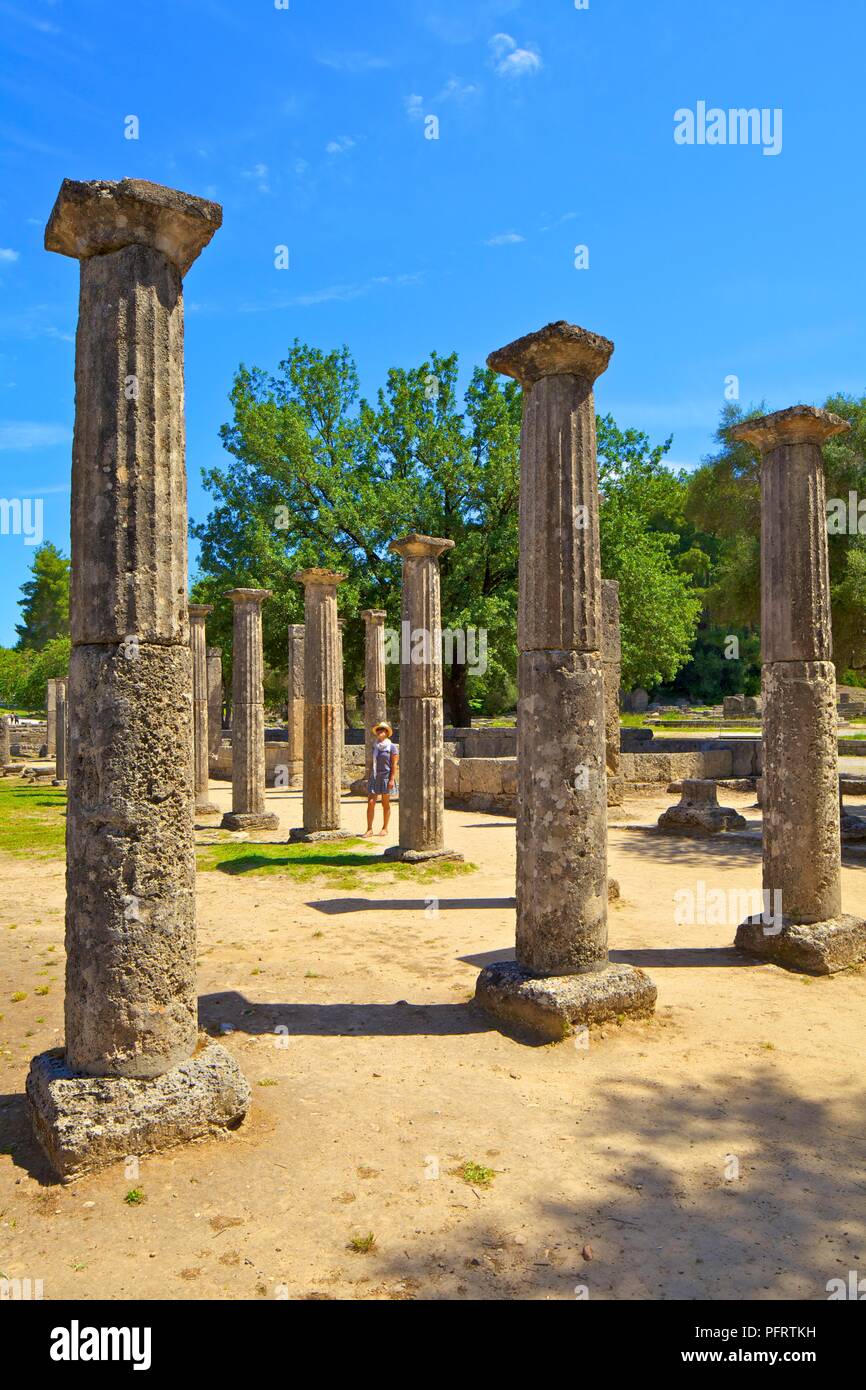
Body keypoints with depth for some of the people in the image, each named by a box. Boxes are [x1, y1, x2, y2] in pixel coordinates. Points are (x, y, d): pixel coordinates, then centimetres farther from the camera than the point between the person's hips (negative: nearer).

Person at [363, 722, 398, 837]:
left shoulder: (392, 747, -6)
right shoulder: (375, 747, 11)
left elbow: (394, 764, -9)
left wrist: (392, 779, -17)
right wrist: (371, 778, 15)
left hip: (386, 777, -5)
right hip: (374, 777, 5)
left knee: (385, 804, 3)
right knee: (370, 803, -4)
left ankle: (385, 828, 15)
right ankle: (369, 829, -1)